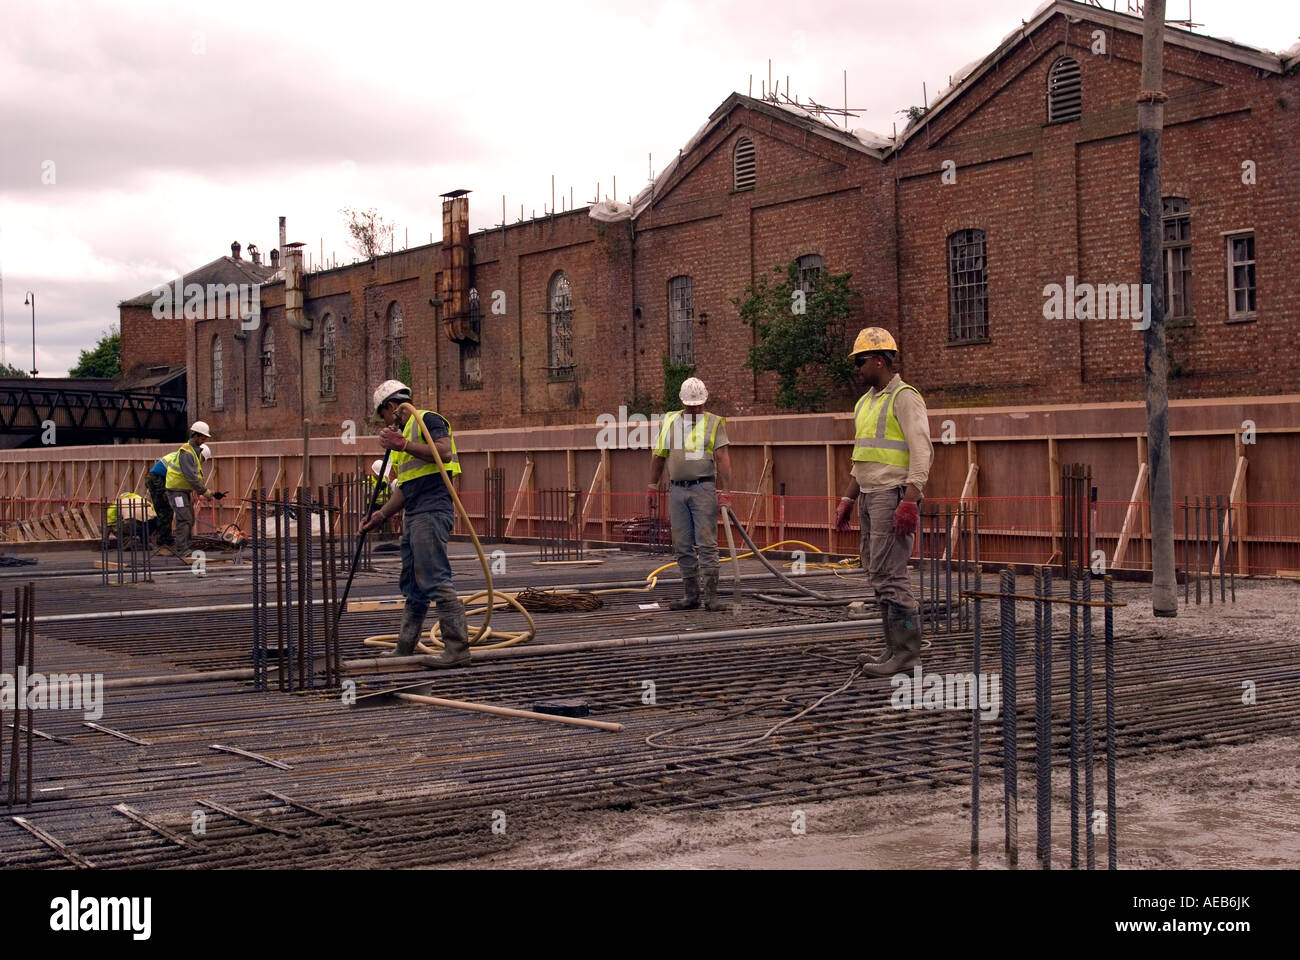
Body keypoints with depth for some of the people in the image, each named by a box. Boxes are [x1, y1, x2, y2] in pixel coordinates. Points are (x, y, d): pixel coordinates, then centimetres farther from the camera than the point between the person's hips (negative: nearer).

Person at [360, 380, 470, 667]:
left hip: (432, 511, -10)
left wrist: (404, 445, -20)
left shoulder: (427, 420, -2)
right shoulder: (404, 432, 26)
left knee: (435, 579, -15)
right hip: (413, 515, 10)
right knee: (413, 586, 13)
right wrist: (382, 514, 19)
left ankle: (457, 647, -14)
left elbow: (444, 452, -21)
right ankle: (404, 650, 19)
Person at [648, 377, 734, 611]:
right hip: (677, 490, 4)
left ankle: (711, 596, -6)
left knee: (707, 544, -7)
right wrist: (653, 486, 15)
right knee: (683, 546, 6)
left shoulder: (714, 423, 1)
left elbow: (722, 458, -7)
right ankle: (690, 595, 13)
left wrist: (724, 491, -16)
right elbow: (659, 456, 18)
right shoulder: (668, 422, 11)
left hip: (704, 488, -4)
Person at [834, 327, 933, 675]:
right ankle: (895, 649, 15)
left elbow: (922, 451, -17)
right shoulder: (865, 402, 19)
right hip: (869, 495, 9)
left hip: (893, 495, -9)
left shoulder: (904, 397, -9)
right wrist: (846, 500, 22)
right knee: (878, 572, 9)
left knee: (888, 574, -11)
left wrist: (909, 501, -25)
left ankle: (905, 652, -6)